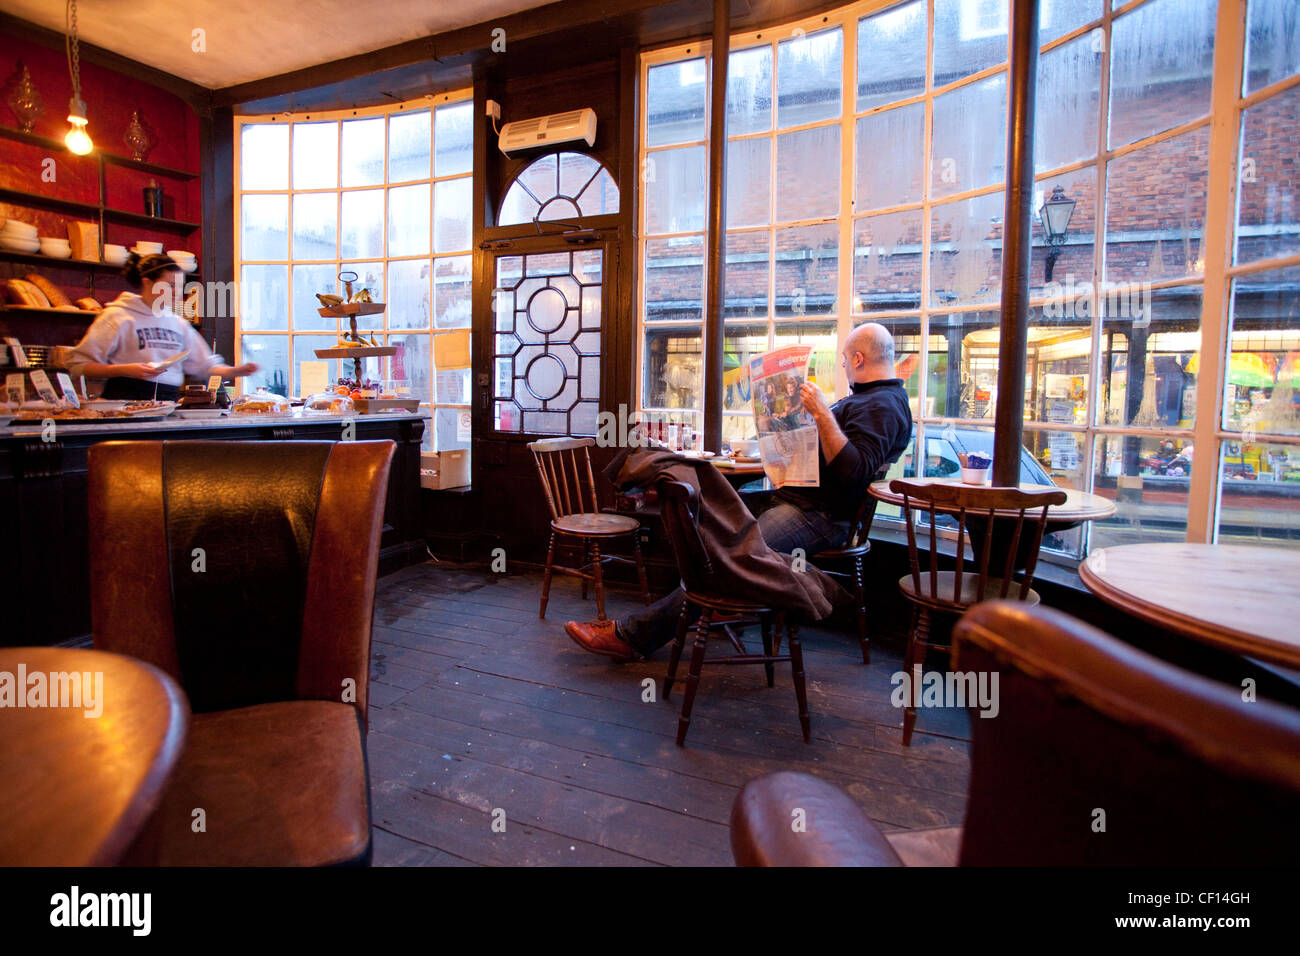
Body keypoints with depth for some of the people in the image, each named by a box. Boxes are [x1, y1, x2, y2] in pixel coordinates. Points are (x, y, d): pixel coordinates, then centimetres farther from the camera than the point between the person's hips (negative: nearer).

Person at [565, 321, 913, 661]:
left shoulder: (883, 405, -10)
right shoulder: (863, 398, 23)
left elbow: (855, 472, -25)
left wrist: (822, 414, -27)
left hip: (818, 516, -11)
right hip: (791, 499, 11)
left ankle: (633, 636, -27)